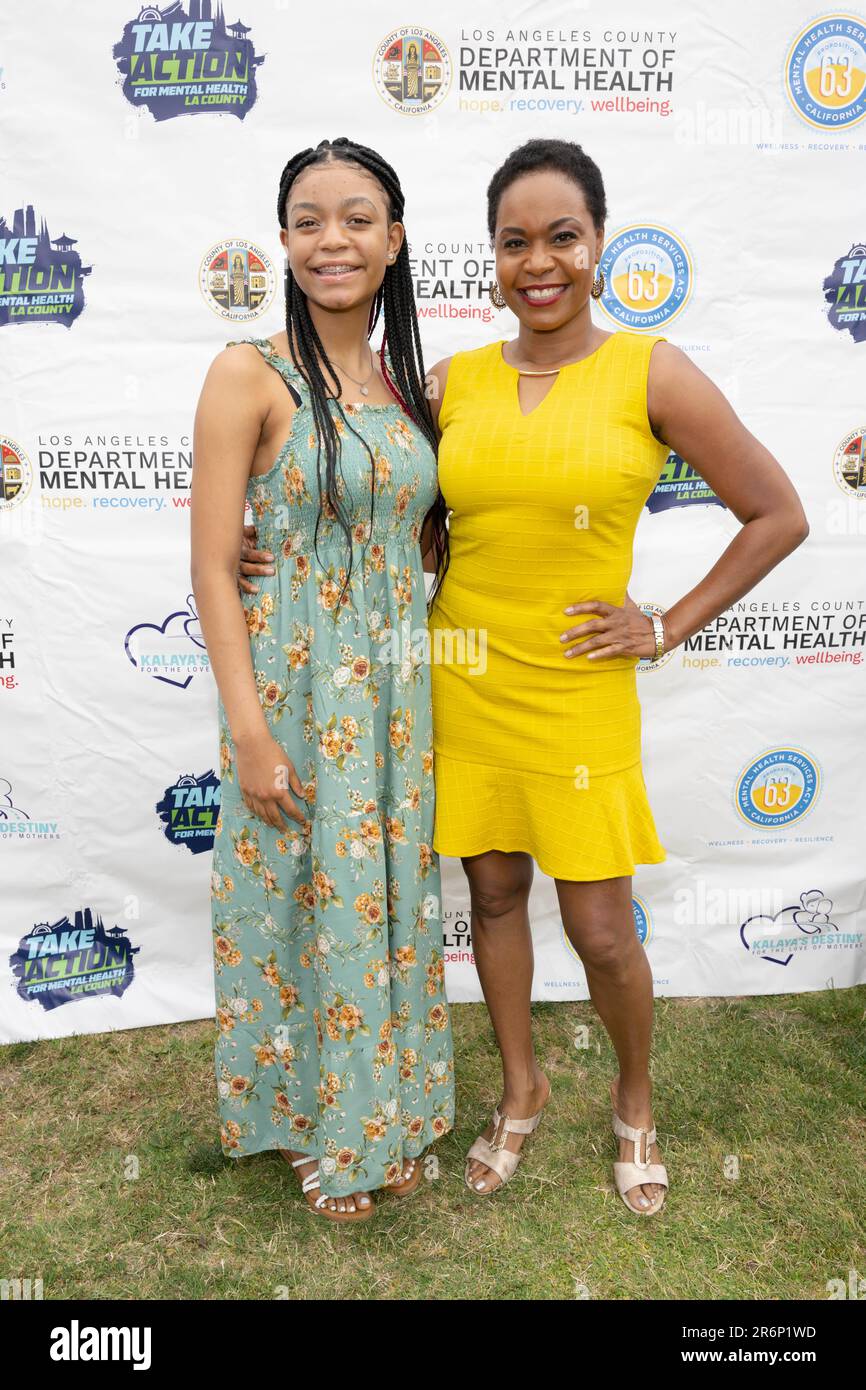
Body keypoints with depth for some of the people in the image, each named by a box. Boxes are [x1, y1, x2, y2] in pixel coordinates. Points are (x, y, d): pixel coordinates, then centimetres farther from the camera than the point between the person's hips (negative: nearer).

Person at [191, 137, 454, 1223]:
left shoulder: (406, 385, 9)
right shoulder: (249, 375, -9)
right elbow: (211, 569, -12)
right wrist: (250, 730, -17)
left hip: (396, 691, 5)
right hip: (292, 687, -5)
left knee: (392, 898, 15)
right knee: (306, 904, 8)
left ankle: (387, 1111, 39)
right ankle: (314, 1129, 34)